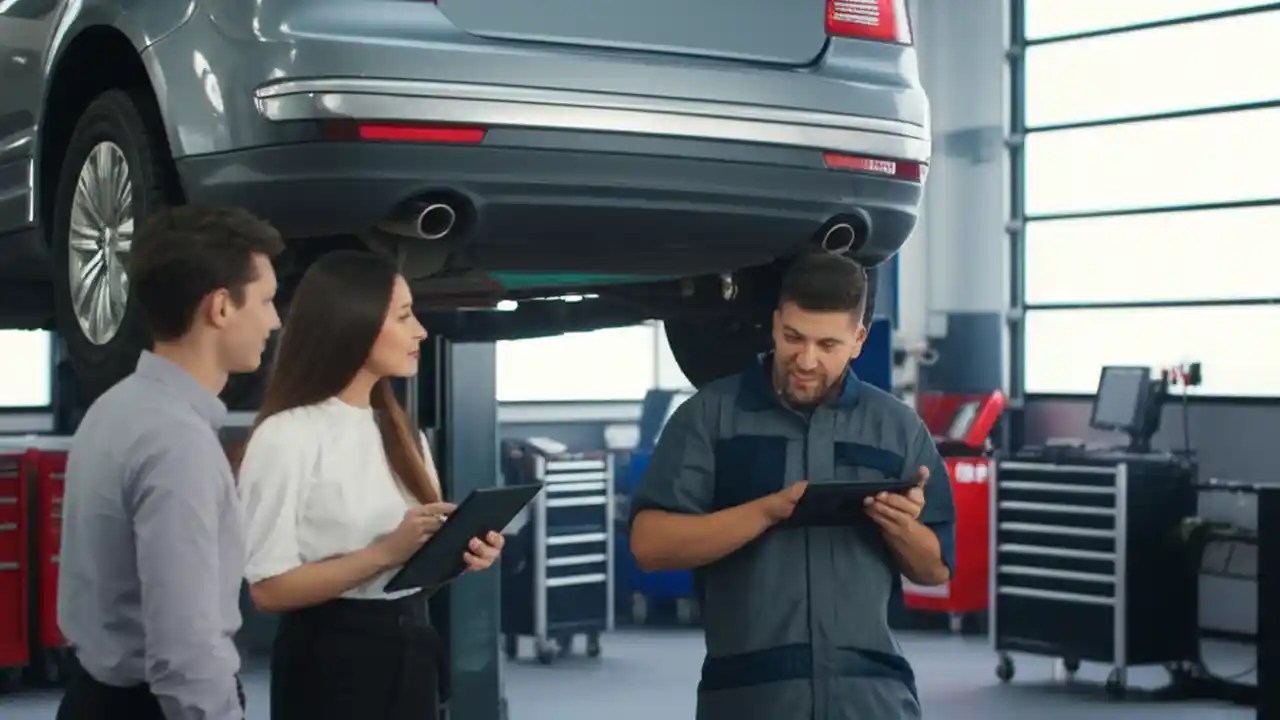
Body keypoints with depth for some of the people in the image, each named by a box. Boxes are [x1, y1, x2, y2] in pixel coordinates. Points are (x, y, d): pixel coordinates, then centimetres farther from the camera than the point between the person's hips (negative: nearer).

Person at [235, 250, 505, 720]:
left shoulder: (400, 432, 12)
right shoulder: (287, 436, -13)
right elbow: (269, 588, -17)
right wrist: (387, 552, -23)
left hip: (410, 652, 7)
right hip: (332, 661, -7)